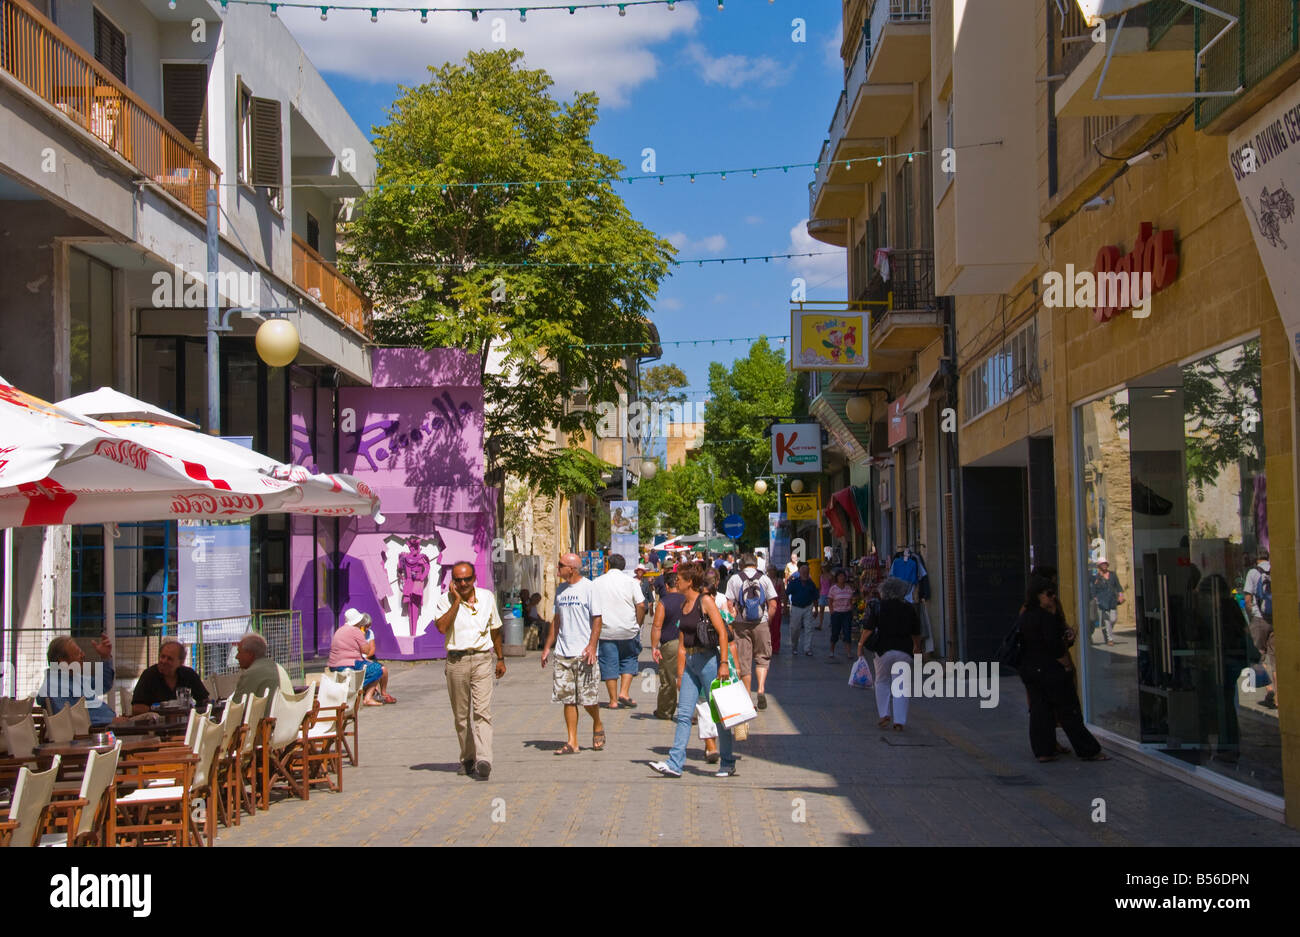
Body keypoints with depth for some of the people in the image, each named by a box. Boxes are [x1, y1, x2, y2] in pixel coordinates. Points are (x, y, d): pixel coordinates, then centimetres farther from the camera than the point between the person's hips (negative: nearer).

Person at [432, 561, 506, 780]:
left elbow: (495, 630, 20)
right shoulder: (444, 600, 0)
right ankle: (467, 759, 21)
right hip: (456, 661, 0)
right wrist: (457, 600, -14)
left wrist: (501, 659, 22)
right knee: (461, 715, 7)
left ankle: (483, 760, -21)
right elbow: (441, 627, -18)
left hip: (482, 659, 0)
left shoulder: (487, 597, 8)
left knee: (482, 711, -12)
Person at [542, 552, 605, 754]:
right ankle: (572, 743, 5)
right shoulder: (561, 590, 14)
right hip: (562, 653, 6)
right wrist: (548, 647, 17)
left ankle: (598, 726, 25)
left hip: (583, 652, -6)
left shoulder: (588, 588, -5)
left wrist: (592, 646, -17)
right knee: (568, 699, 2)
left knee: (587, 698, -3)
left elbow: (597, 619, -7)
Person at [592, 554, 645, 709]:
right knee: (629, 660, 16)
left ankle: (613, 700, 7)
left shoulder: (595, 583, 5)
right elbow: (641, 605, -5)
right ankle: (624, 692, 3)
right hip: (628, 631, -1)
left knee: (609, 664, 6)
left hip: (605, 631, 1)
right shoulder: (630, 581, 0)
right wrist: (638, 625, 6)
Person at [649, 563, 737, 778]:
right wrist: (680, 674, 15)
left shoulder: (705, 601, -9)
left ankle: (728, 764, 10)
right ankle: (675, 764, 0)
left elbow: (722, 632, -13)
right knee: (684, 714, 2)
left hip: (708, 660, -8)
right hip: (690, 663, 8)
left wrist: (723, 663, -20)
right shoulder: (684, 605, 14)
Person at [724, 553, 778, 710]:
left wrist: (735, 619, 7)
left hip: (741, 625, 0)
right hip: (761, 623, 0)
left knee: (744, 662, 7)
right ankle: (761, 690, -8)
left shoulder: (734, 579, 0)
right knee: (762, 658, 11)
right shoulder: (764, 578, 1)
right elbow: (773, 605, -2)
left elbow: (730, 605, -5)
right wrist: (768, 621, 9)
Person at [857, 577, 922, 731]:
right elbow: (916, 633, 12)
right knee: (901, 686, 5)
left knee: (882, 682, 17)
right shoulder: (910, 608, 4)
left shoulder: (880, 607, -3)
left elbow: (868, 629, -6)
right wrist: (917, 647, 28)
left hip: (884, 650, -1)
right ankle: (899, 721, 0)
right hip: (905, 650, 1)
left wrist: (860, 645, 5)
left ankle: (884, 714, 6)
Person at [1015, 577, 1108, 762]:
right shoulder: (1046, 617, -17)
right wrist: (1068, 665, -9)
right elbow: (1055, 646, -21)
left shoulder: (1022, 617, 9)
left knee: (1039, 710, 10)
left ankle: (1043, 751, 9)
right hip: (1051, 670, -8)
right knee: (1069, 711, -1)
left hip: (1028, 669, 8)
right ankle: (1088, 751, 5)